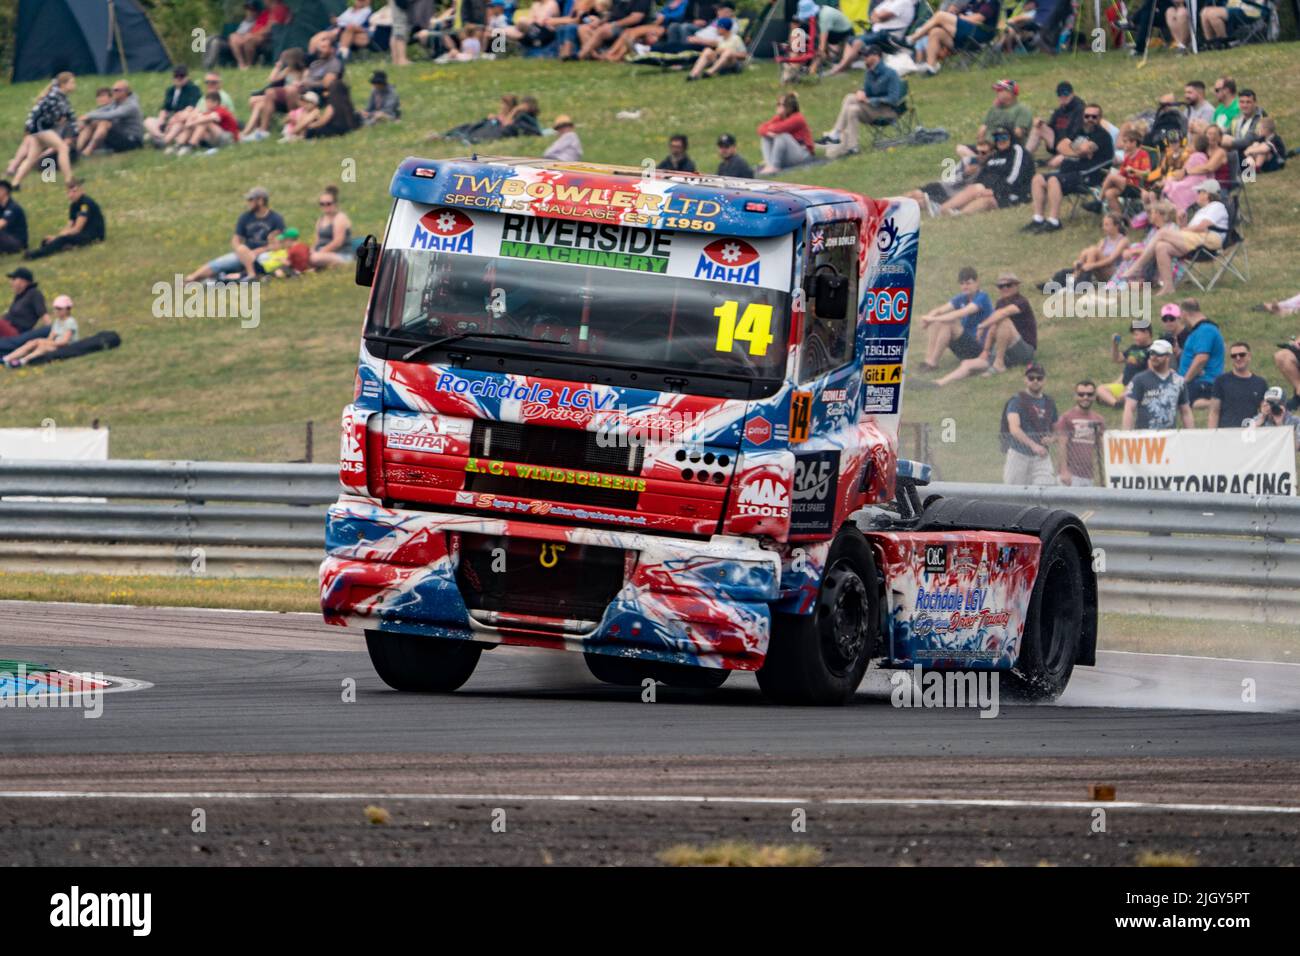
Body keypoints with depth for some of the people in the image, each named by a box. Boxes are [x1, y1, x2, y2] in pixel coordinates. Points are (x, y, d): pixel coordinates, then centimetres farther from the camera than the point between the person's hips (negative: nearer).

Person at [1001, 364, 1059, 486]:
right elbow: (1014, 429, -19)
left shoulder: (1049, 403, 13)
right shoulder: (1016, 400, -4)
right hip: (1019, 454, -3)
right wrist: (1033, 445, -31)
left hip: (1041, 457, 3)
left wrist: (1051, 438, -2)